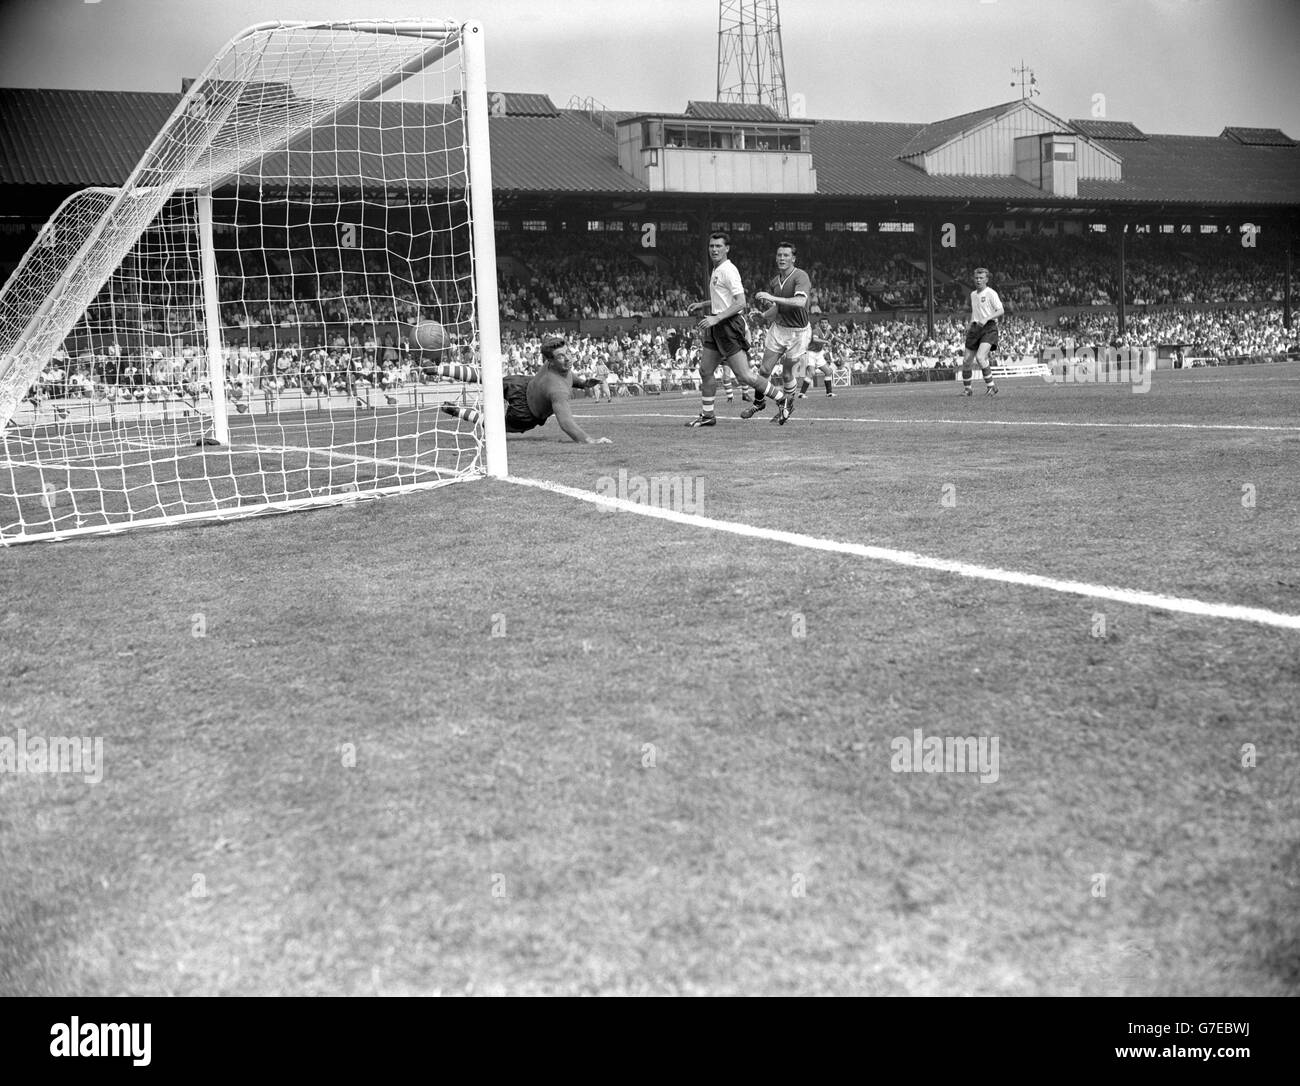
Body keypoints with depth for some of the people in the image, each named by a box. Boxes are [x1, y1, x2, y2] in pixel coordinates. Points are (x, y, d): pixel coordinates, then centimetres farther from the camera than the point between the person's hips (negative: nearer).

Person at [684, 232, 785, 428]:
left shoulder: (729, 271, -14)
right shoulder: (716, 270, 15)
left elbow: (741, 303, -21)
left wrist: (716, 318, -25)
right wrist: (702, 305, 22)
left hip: (729, 326, -10)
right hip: (716, 326, 10)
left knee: (744, 375, -10)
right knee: (705, 371, 9)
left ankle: (783, 400, 2)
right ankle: (707, 415, 19)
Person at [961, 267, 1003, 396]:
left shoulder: (991, 293, -5)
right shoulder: (973, 294, 16)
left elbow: (1001, 311, -12)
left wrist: (987, 318, -25)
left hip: (989, 328, -7)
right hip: (975, 327, 7)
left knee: (980, 357, -24)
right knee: (966, 361, 3)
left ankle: (991, 386, -12)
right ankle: (966, 389, 19)